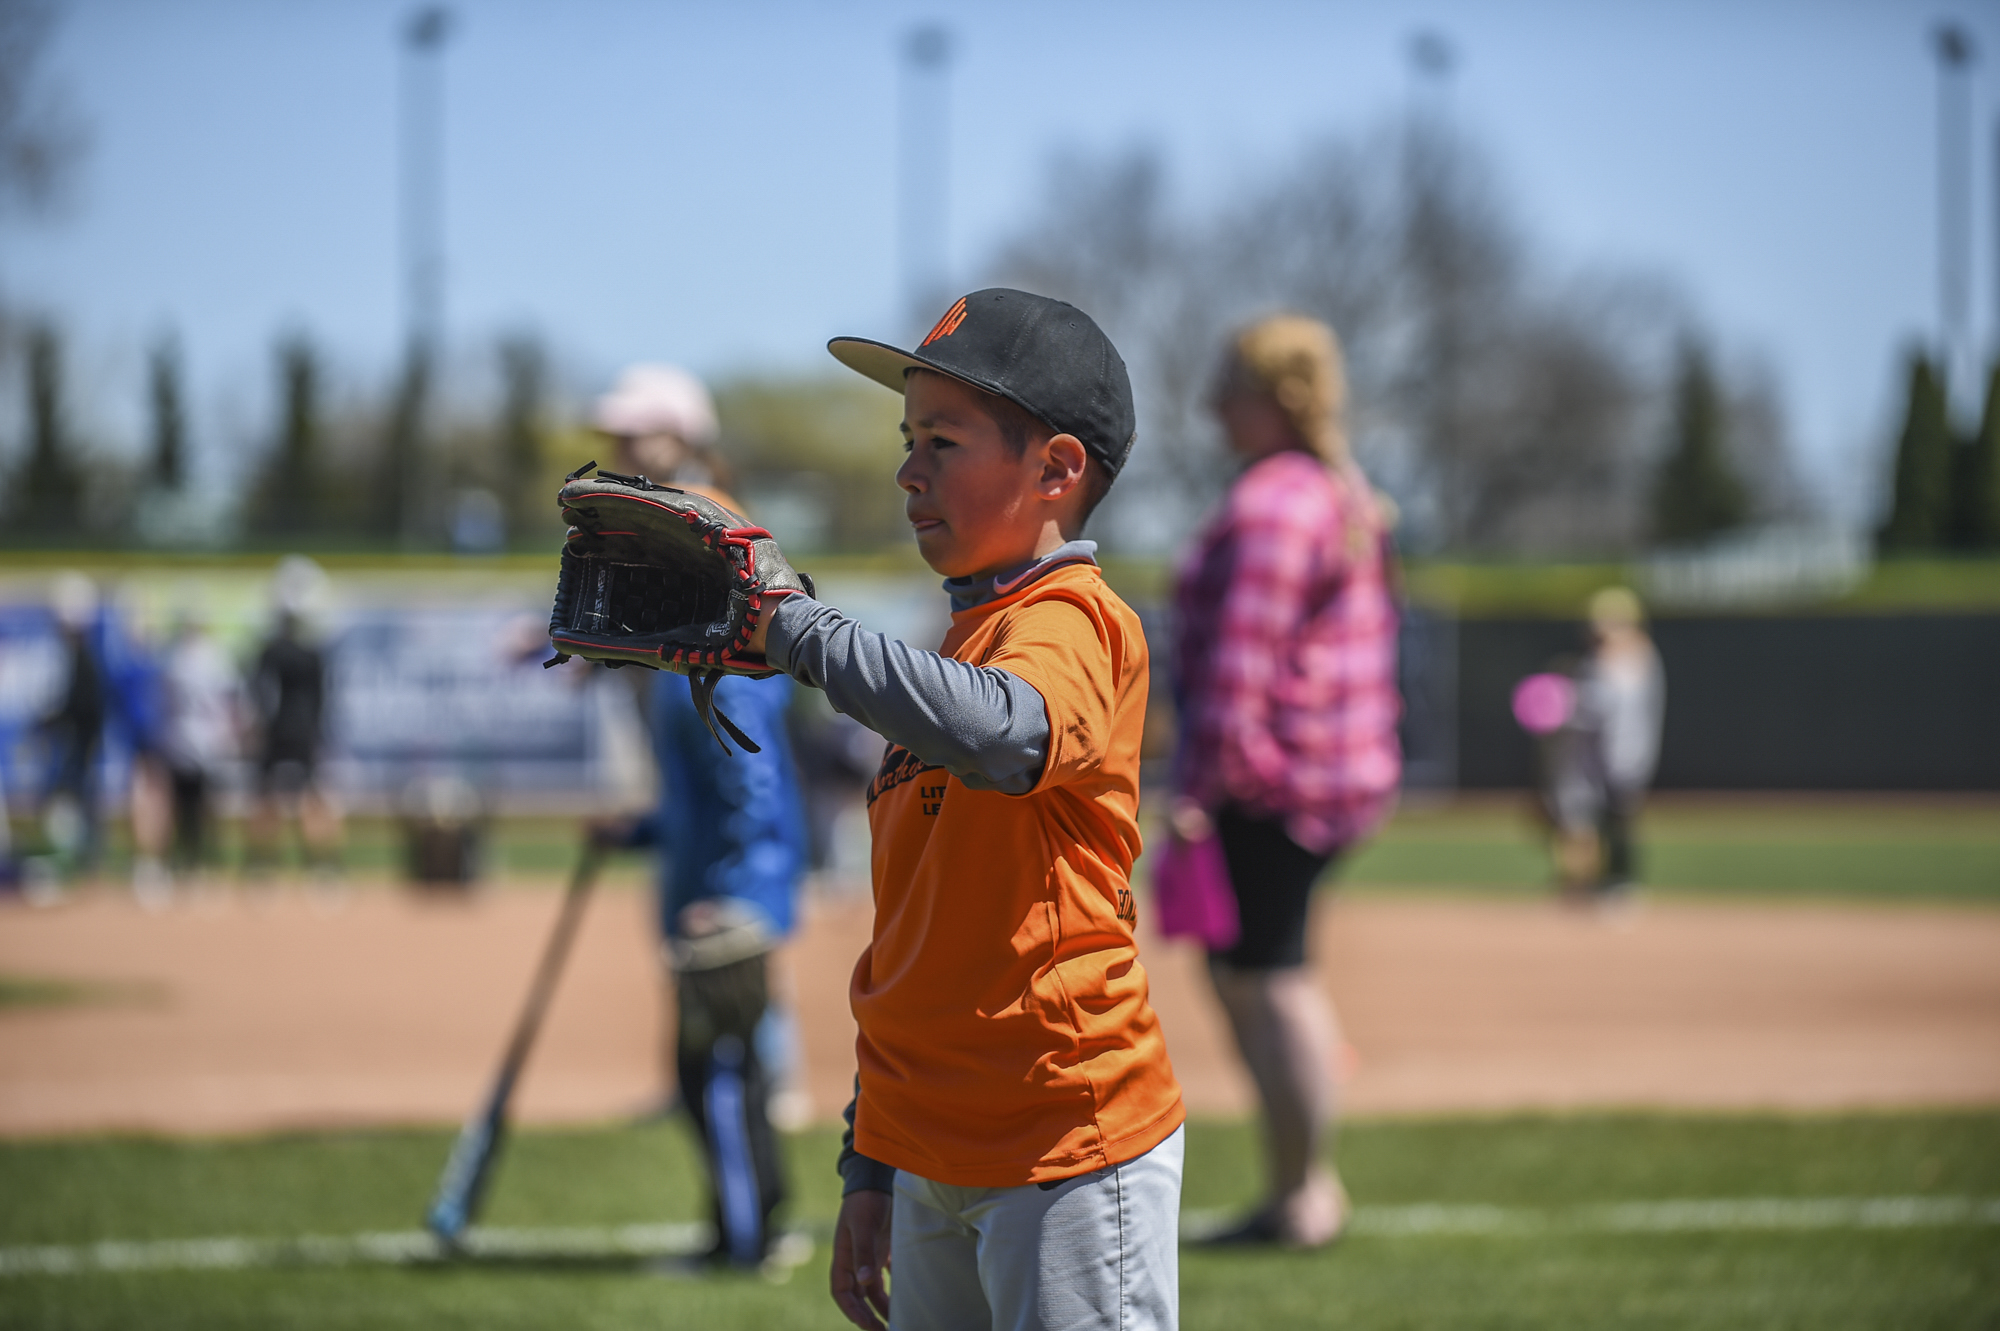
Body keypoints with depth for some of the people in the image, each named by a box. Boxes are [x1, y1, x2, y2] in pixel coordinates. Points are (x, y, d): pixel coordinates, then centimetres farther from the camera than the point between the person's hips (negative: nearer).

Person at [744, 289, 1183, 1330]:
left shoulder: (1071, 621, -10)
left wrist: (797, 630, -25)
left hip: (1068, 1147, -8)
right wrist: (868, 1167, 20)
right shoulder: (960, 645, 18)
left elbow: (1001, 734, -36)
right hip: (931, 1160, 8)